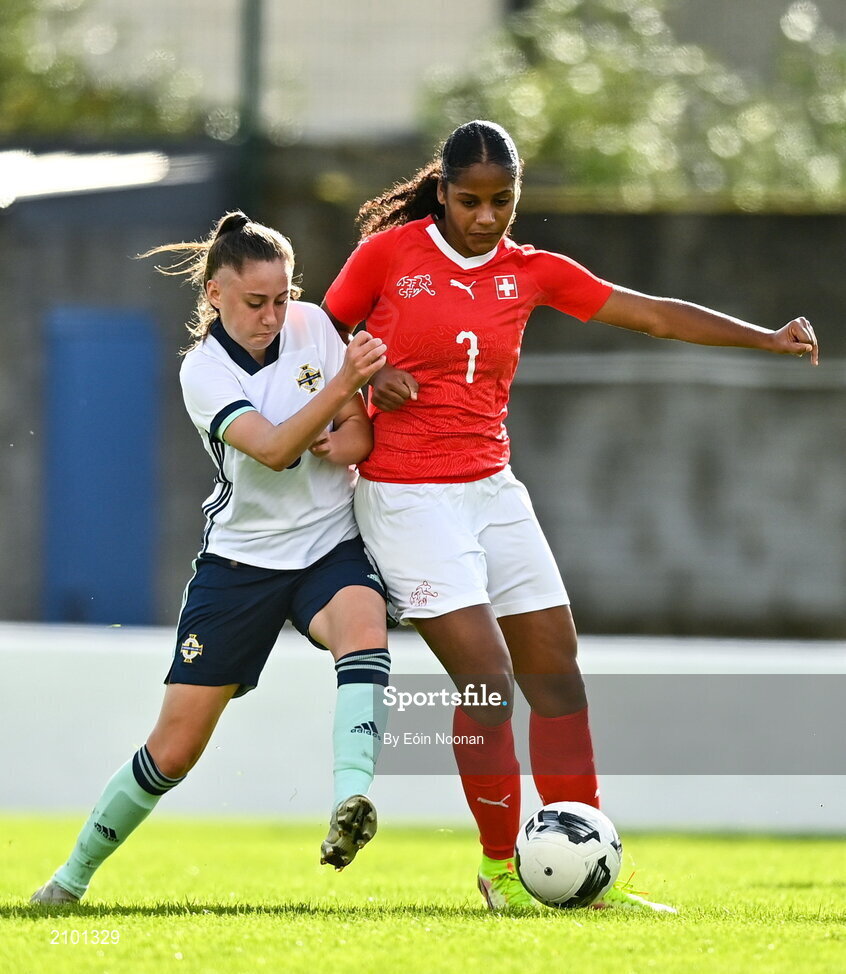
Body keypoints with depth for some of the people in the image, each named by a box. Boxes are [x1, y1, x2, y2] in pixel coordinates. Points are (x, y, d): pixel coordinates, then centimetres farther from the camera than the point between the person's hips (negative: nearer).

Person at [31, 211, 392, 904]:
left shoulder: (313, 325, -1)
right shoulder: (203, 371, -11)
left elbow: (361, 434, 2)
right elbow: (272, 449, -26)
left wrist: (344, 441, -21)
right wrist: (342, 383, -38)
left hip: (332, 548, 2)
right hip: (240, 558, -2)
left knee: (363, 628, -37)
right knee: (174, 748, -2)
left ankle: (351, 802, -53)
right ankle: (73, 876, 19)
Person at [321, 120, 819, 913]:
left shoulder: (532, 273, 6)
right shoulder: (388, 253, -4)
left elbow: (653, 315, 4)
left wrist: (766, 339, -5)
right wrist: (365, 380, -12)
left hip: (492, 491, 5)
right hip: (407, 497, -5)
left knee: (557, 676, 1)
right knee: (487, 676, -14)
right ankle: (500, 867, 2)